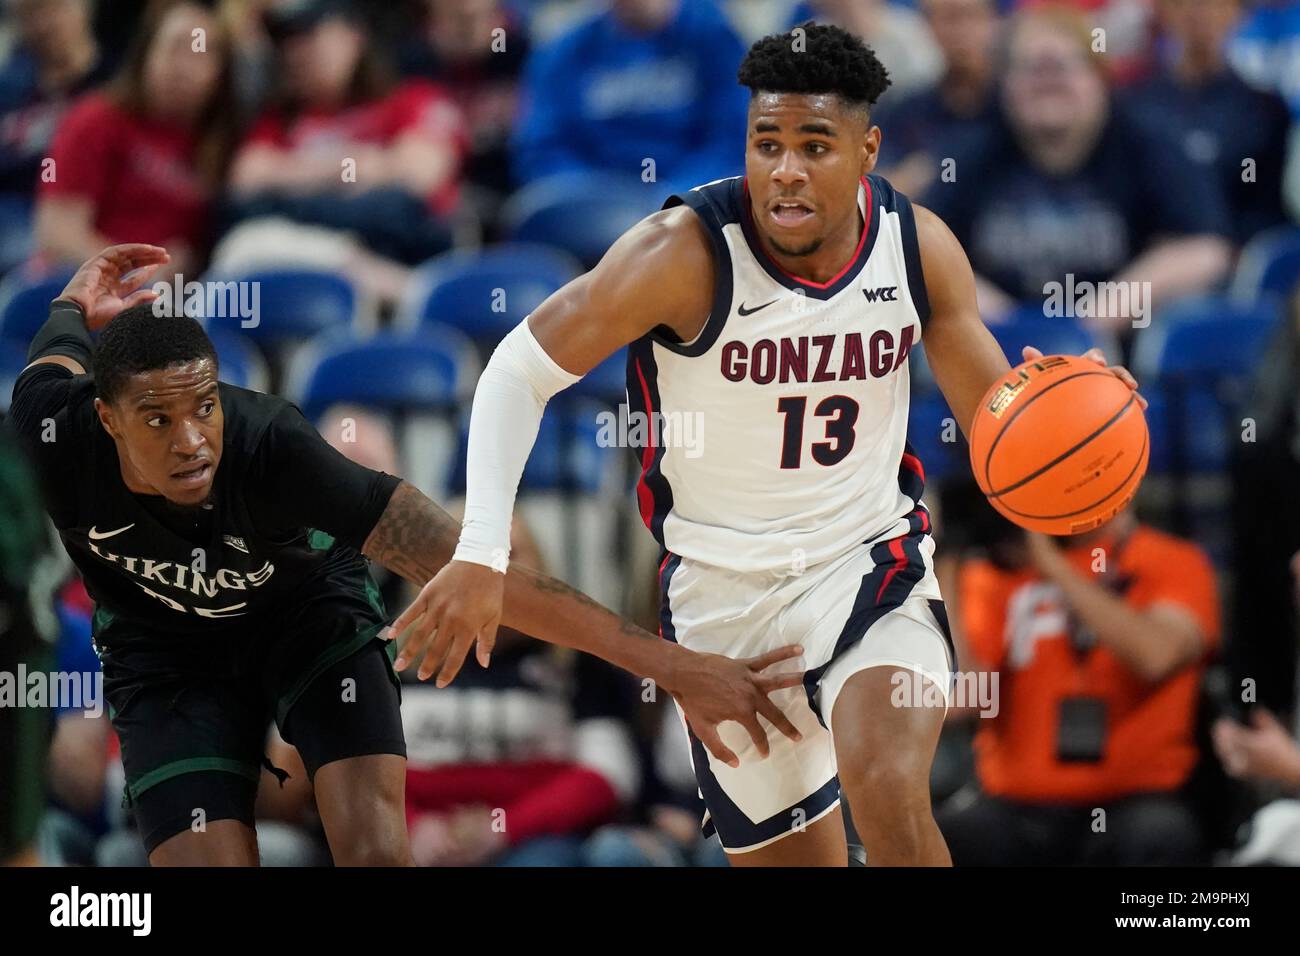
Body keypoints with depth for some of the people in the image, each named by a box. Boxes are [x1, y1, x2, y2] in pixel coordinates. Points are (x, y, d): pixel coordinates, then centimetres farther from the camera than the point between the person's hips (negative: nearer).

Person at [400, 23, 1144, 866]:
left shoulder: (919, 246, -8)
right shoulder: (689, 251, -19)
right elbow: (522, 369, -15)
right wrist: (482, 552, -24)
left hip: (872, 559, 1)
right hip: (723, 589, -1)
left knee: (889, 796, -27)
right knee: (789, 858, 7)